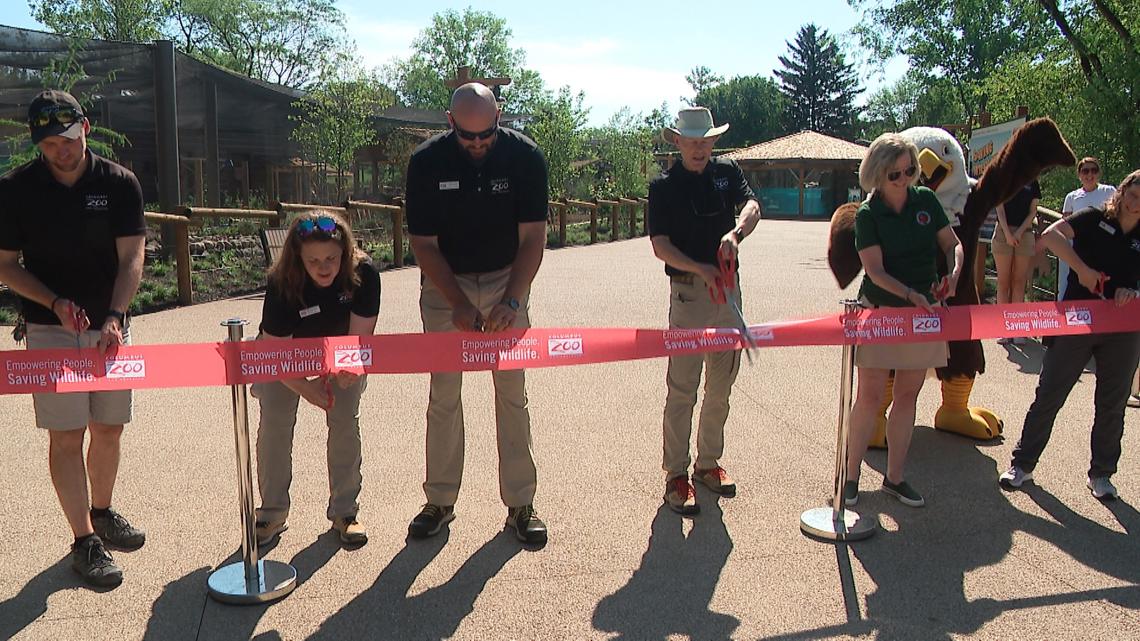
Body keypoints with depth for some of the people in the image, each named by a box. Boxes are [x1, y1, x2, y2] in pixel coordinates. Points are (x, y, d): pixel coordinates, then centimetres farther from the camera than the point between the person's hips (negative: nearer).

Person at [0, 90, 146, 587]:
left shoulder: (119, 183, -4)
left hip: (111, 326, 2)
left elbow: (131, 257, -9)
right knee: (67, 434, -2)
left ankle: (102, 512, 32)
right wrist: (55, 302, -17)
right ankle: (84, 541, 7)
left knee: (109, 429, 11)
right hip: (51, 330, -2)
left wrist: (114, 317, -23)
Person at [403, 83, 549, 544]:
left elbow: (533, 237, -12)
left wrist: (510, 300, -25)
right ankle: (439, 502, 12)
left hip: (507, 281, 0)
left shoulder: (524, 156, -13)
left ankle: (520, 504, 8)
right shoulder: (427, 162, -14)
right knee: (443, 394, 0)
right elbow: (423, 244, -10)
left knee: (513, 393, -1)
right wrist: (459, 304, -21)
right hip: (445, 284, 0)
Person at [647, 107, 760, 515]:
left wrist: (735, 232, -27)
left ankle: (708, 462, 25)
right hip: (688, 290, -4)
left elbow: (752, 207, -6)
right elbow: (660, 245, -9)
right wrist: (701, 269, -23)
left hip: (728, 286, 5)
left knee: (722, 382, 11)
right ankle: (676, 474, 2)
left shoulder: (727, 172, 10)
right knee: (682, 386, -6)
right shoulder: (664, 186, -1)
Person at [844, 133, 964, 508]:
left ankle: (894, 477, 20)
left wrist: (953, 273, -15)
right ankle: (851, 474, 10)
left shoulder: (926, 200, 1)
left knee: (908, 396, 9)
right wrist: (911, 295, -30)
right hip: (880, 310, -4)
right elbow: (876, 272, -16)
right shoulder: (867, 215, -9)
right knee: (870, 396, -4)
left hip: (923, 310, 4)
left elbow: (953, 244, 6)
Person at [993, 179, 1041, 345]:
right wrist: (1008, 233, -12)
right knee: (1003, 282, -1)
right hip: (1004, 231, -1)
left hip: (1025, 233, 1)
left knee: (1019, 282, 1)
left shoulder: (1032, 182, 11)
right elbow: (1000, 209, -1)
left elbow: (1033, 212, 6)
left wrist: (1019, 232, -8)